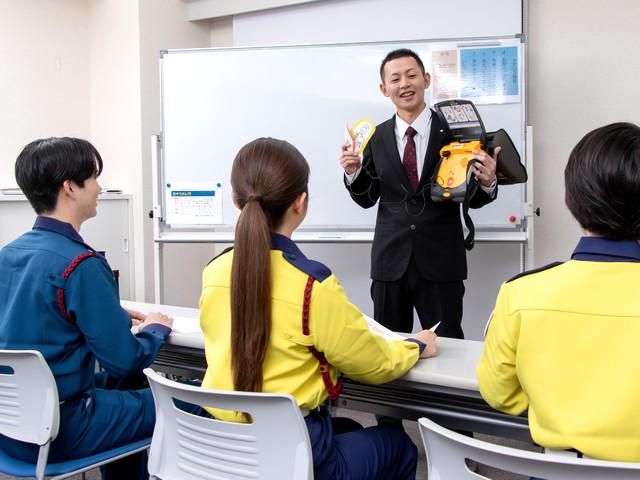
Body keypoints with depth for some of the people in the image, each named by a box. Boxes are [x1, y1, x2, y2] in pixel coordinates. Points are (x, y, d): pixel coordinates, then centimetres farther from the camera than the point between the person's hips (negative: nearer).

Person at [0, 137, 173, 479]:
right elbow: (124, 359, -18)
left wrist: (115, 317, 13)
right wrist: (156, 329, 1)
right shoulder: (80, 264, -21)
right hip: (53, 431, -8)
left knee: (124, 382, 27)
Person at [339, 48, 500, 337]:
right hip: (390, 260, 2)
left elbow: (472, 199, 1)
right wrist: (354, 172, -10)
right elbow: (367, 198, 8)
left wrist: (487, 182, -20)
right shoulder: (376, 137, 2)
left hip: (441, 260, -2)